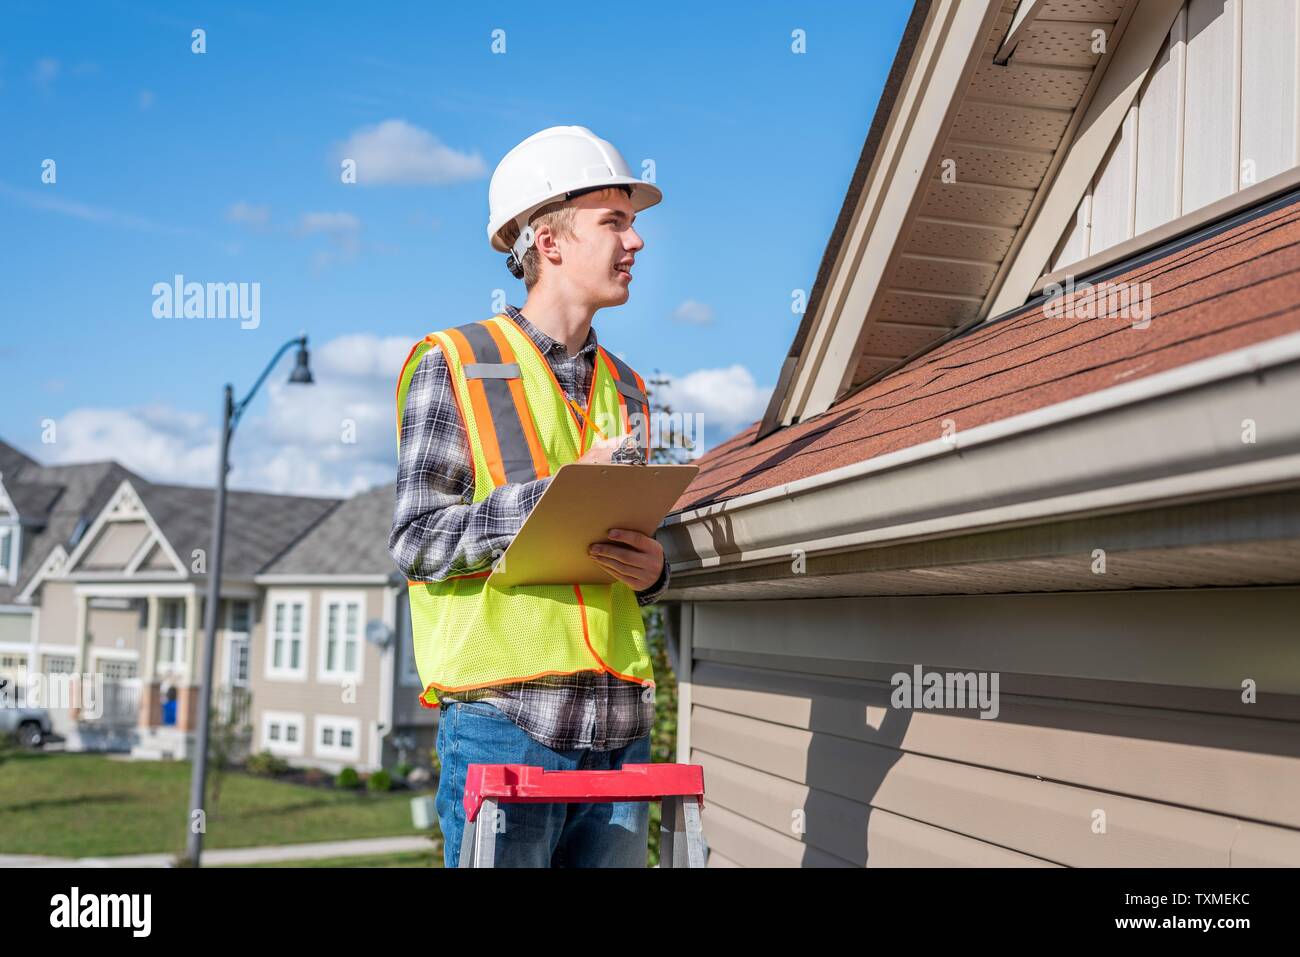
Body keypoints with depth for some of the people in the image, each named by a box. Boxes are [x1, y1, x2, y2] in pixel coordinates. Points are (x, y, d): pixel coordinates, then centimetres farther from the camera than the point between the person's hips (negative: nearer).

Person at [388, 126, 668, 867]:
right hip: (504, 717, -5)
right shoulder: (455, 364, 1)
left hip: (619, 723, 6)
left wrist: (652, 571, 1)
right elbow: (418, 542, -7)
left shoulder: (624, 388, 20)